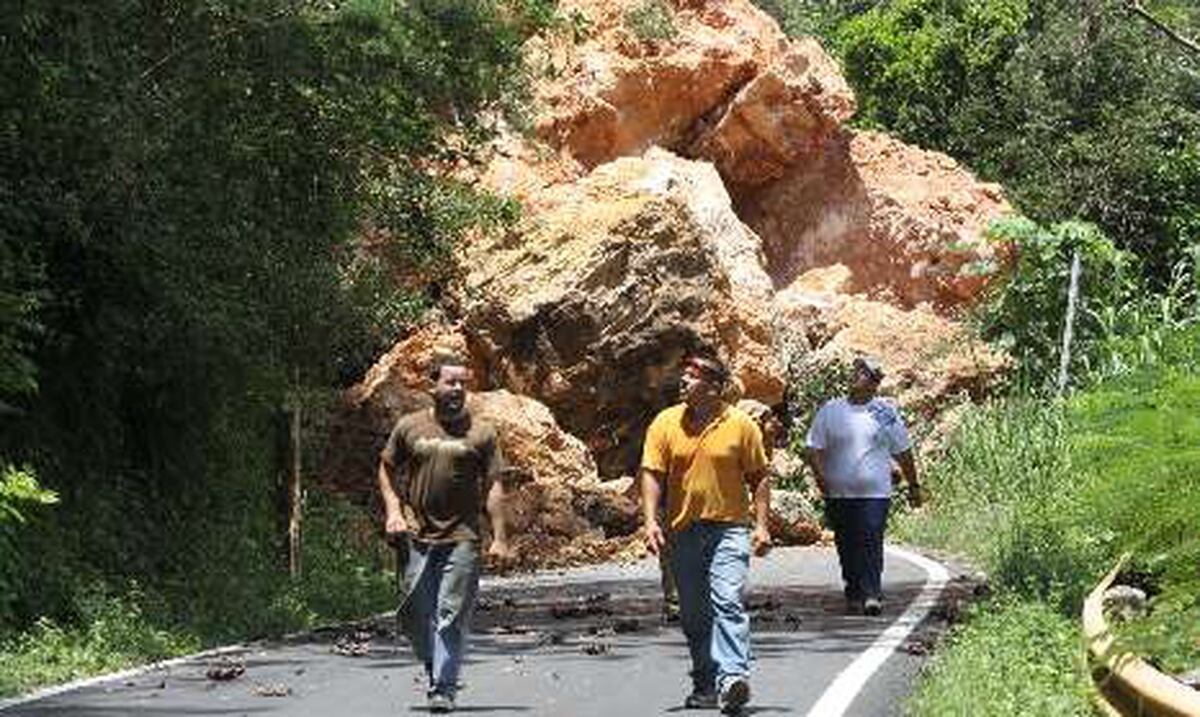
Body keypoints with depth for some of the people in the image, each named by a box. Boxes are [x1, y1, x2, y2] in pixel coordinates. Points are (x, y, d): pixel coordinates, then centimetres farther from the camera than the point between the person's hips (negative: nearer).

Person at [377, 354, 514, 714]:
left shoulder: (481, 433, 5)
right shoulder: (409, 427, 8)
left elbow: (493, 486, 3)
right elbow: (387, 469, 18)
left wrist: (500, 538, -3)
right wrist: (393, 512, 4)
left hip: (462, 539, -2)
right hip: (417, 536, 2)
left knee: (451, 616, -5)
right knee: (414, 613, 3)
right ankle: (435, 668, 25)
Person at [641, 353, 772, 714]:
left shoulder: (741, 425, 0)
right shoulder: (665, 424, 4)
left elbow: (759, 478, 5)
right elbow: (652, 474, 1)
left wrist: (761, 525, -3)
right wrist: (651, 521, -11)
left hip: (728, 529, -3)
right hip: (683, 532, 3)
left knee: (728, 602, -18)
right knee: (693, 615, 9)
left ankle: (733, 677, -26)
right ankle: (705, 683, 20)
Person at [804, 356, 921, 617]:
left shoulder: (885, 413, 6)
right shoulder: (830, 411, 7)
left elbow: (903, 453, 13)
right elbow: (814, 449, 6)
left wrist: (913, 486, 16)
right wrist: (820, 476, -11)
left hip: (874, 493, -2)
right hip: (838, 494, 2)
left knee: (871, 543, -12)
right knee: (846, 546, 5)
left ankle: (872, 594, -14)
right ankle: (854, 594, 15)